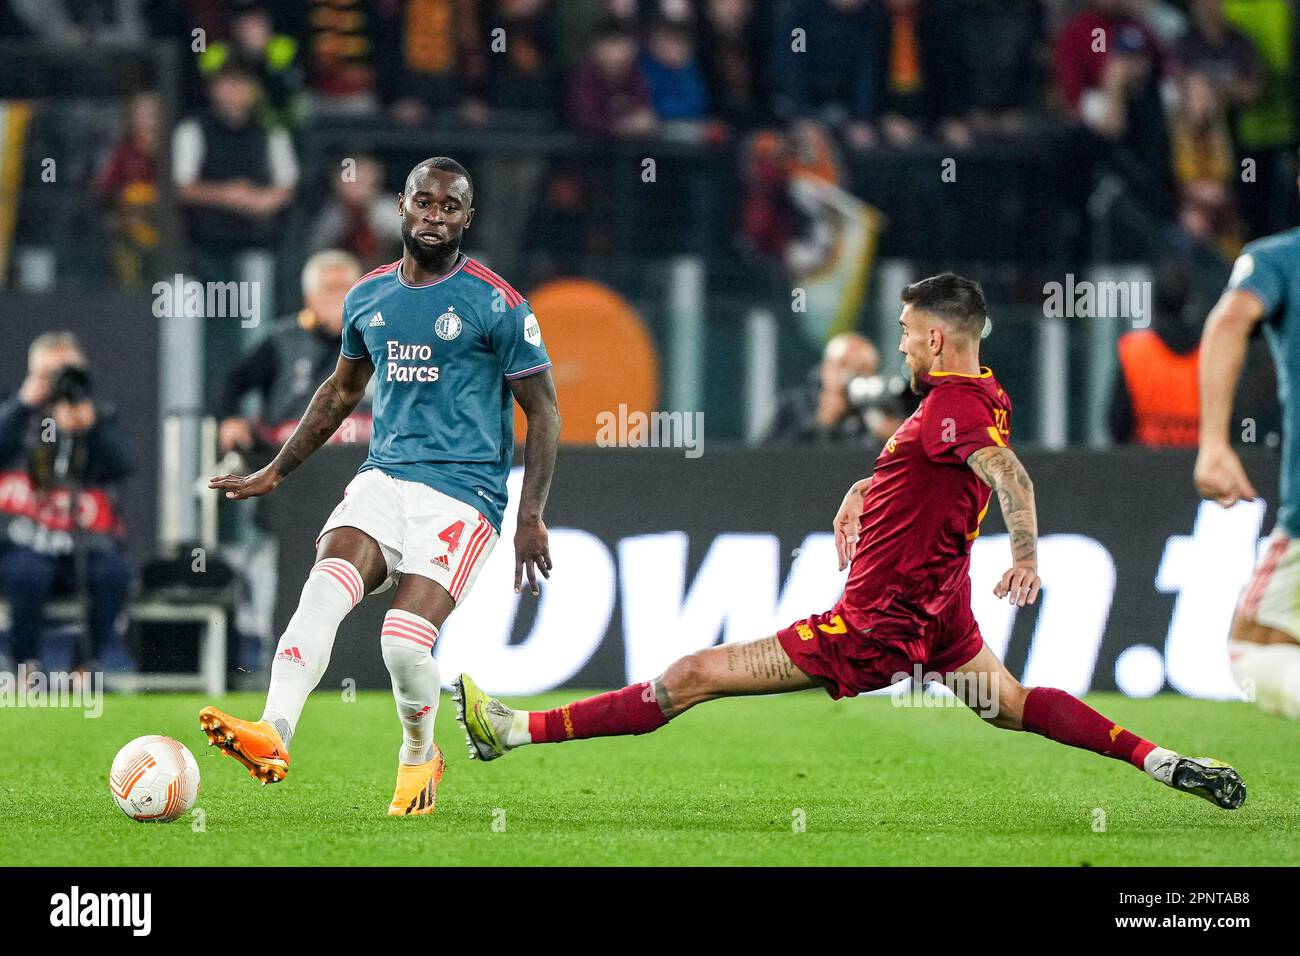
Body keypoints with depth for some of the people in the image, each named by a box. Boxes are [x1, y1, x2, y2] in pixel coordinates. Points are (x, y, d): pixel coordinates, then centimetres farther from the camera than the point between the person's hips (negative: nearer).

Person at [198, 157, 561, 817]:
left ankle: (419, 756, 11)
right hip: (383, 479, 4)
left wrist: (531, 517, -8)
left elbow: (543, 410, 0)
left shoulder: (496, 305, -3)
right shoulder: (367, 298, 13)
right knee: (324, 590, -25)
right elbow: (341, 392, 29)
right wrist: (275, 473, 31)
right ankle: (274, 734, -41)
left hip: (463, 491, -4)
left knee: (406, 641, -19)